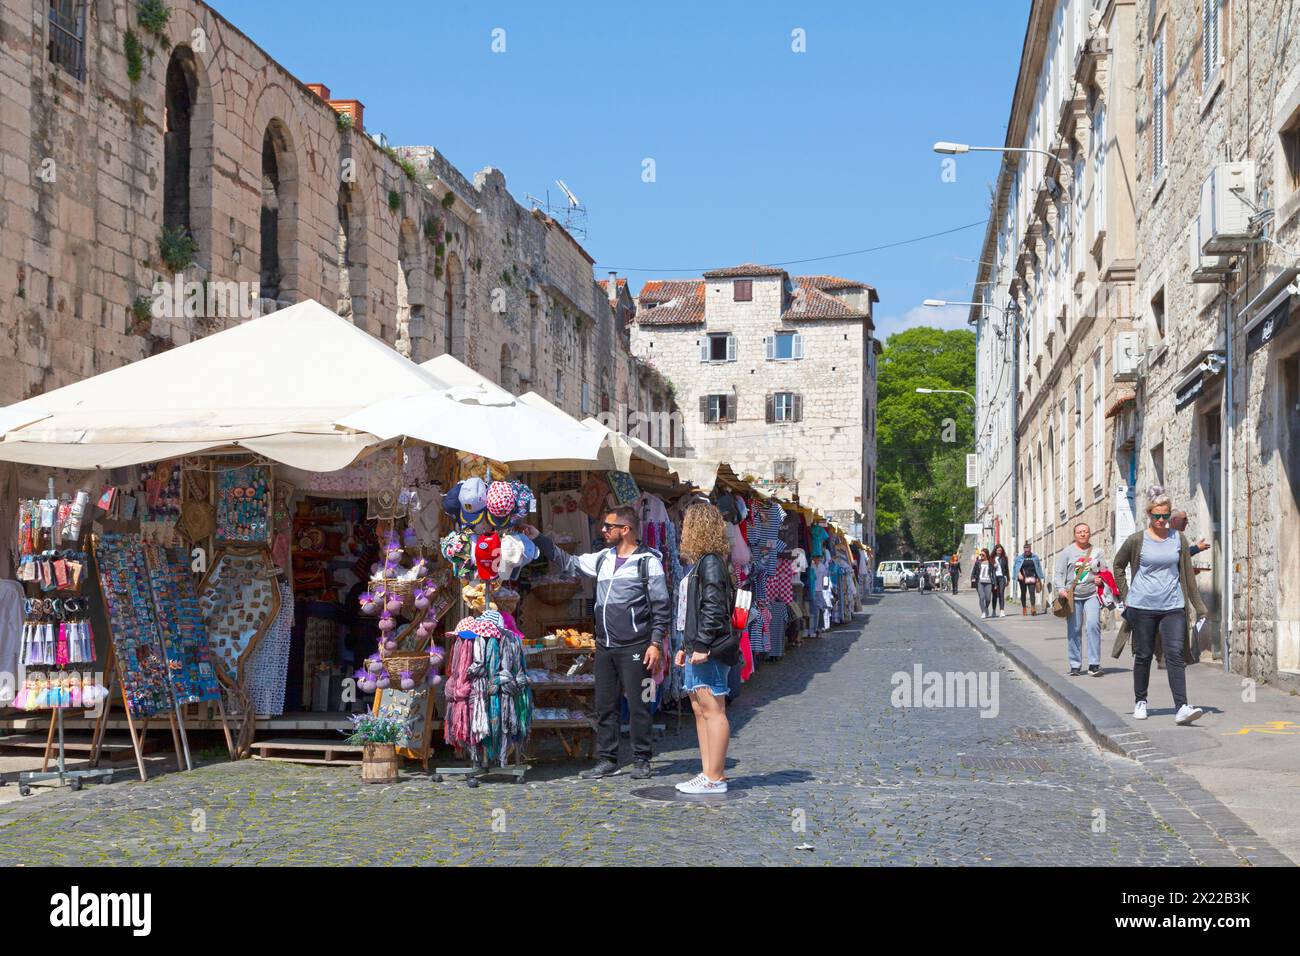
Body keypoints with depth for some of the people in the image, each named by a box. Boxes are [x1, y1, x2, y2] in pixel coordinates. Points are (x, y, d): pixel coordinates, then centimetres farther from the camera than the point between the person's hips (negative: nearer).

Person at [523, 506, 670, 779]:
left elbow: (661, 607, -6)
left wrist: (655, 643, -12)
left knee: (637, 705, -2)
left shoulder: (648, 561, -5)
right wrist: (538, 539, 17)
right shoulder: (603, 558, 13)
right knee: (605, 706, 8)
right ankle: (608, 759, 16)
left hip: (634, 648, -7)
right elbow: (569, 563, 22)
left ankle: (641, 760, 9)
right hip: (605, 647, 7)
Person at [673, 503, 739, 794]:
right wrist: (686, 646, 23)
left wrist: (702, 645, -22)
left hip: (710, 650, -10)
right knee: (700, 710, 11)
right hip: (697, 648, 10)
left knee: (712, 710, -7)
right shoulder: (698, 563, 19)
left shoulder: (711, 562, -12)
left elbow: (713, 607, -19)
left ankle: (715, 778, -5)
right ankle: (708, 772, 15)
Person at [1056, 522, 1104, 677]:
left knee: (1093, 625, -16)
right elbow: (1060, 573, 3)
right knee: (1074, 631, 1)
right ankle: (1075, 665, 11)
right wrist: (1061, 588, -12)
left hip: (1092, 594, 0)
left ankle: (1094, 664, -13)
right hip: (1073, 595, 0)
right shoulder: (1067, 551, 5)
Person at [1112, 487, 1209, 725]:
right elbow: (1119, 565, 14)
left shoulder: (1179, 540, 6)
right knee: (1143, 655, 8)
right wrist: (1125, 594, 7)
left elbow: (1188, 574, 10)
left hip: (1172, 607, 1)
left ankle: (1181, 708, -17)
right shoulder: (1137, 540, 0)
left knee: (1175, 654, -11)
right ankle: (1140, 702, 25)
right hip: (1142, 607, -1)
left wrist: (1199, 606, 9)